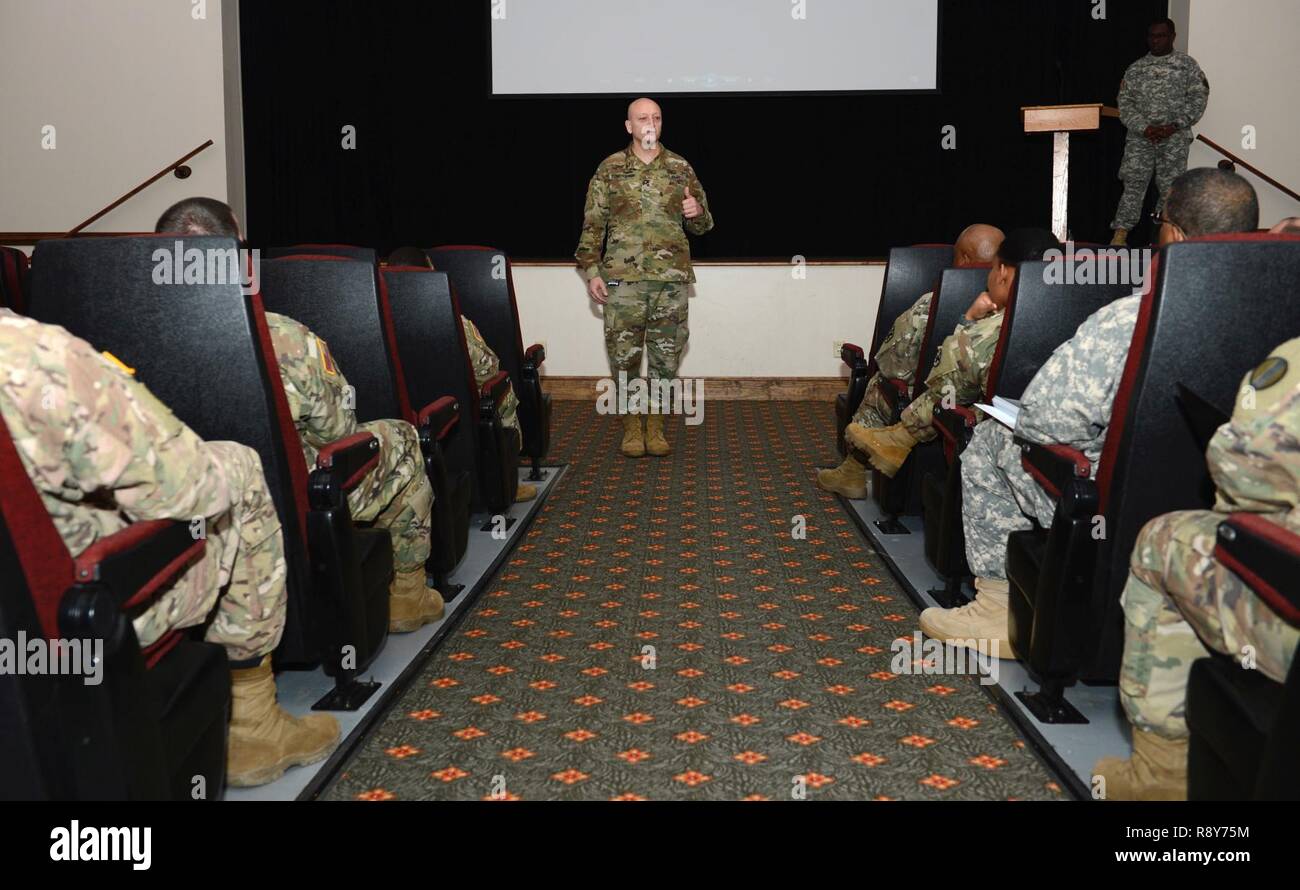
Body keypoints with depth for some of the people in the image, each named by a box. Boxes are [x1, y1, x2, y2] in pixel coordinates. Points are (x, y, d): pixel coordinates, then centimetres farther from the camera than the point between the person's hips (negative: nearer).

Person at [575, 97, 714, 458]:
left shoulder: (681, 169, 8)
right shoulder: (610, 169, 4)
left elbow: (702, 225, 14)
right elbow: (593, 224, 4)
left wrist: (696, 212, -10)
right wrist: (591, 271, -3)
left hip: (671, 278, 1)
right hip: (623, 278, -1)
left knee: (665, 354, 4)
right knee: (623, 354, 1)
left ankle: (656, 424, 17)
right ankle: (631, 425, 15)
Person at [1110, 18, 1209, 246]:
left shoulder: (1187, 64, 6)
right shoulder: (1136, 68, 11)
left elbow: (1198, 98, 0)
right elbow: (1125, 102, 4)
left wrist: (1175, 126, -12)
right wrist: (1144, 127, -11)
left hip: (1175, 137, -1)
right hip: (1140, 136, 1)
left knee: (1171, 186, 0)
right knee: (1134, 182, -7)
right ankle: (1121, 234, -9)